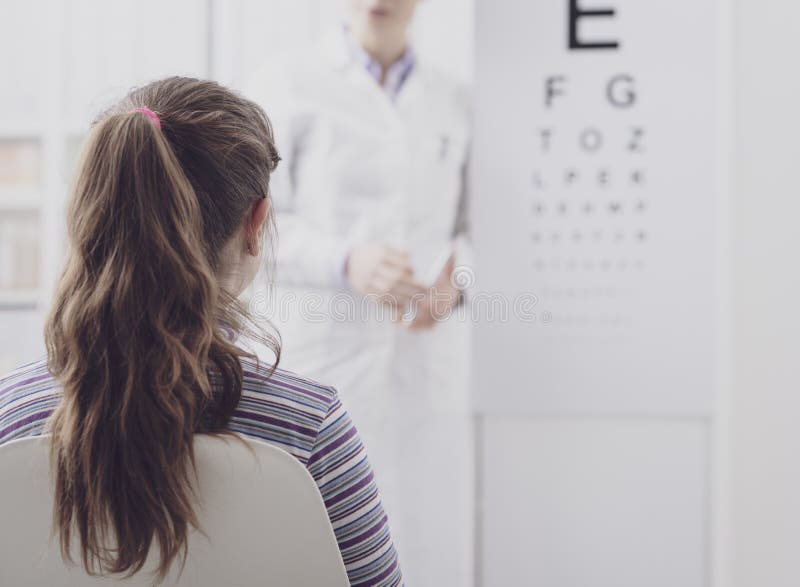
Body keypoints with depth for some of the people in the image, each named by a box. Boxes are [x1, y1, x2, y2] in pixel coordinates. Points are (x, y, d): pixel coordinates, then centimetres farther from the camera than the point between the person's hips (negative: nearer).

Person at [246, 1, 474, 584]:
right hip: (311, 365, -3)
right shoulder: (282, 87, -1)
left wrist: (458, 280, -11)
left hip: (424, 369, 4)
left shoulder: (455, 105, 12)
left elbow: (477, 235, 13)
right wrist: (346, 263, -24)